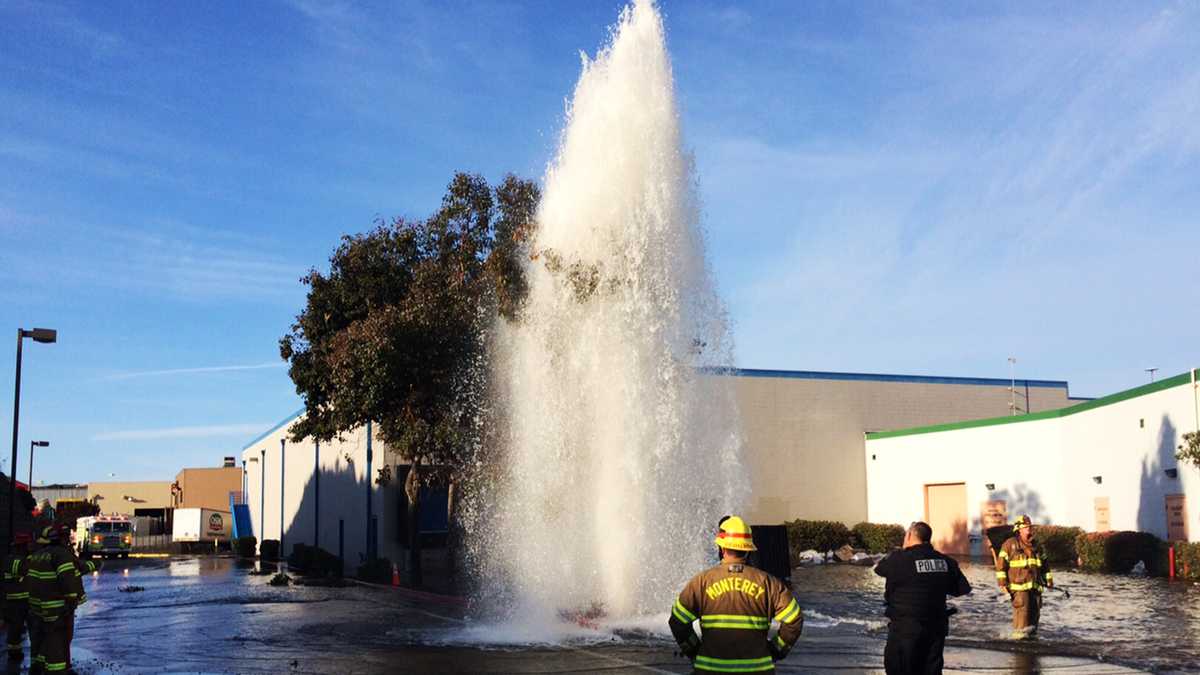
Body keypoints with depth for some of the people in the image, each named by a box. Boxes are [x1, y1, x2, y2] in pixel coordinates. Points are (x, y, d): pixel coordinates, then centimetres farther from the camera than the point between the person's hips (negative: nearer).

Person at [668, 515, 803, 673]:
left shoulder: (702, 581, -2)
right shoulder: (767, 582, 0)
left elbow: (678, 621, -2)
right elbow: (794, 620, -3)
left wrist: (693, 651, 8)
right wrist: (776, 650, 8)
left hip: (711, 667, 0)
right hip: (757, 667, 1)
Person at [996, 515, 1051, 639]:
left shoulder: (1037, 546, 16)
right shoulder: (1010, 545, -3)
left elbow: (1044, 564, 26)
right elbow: (1001, 564, -5)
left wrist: (1049, 579, 22)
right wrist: (1002, 582, -10)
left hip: (1035, 585, 6)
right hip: (1018, 584, -6)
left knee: (1035, 610, 5)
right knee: (1022, 607, -18)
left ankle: (1031, 632, 18)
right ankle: (1019, 632, -14)